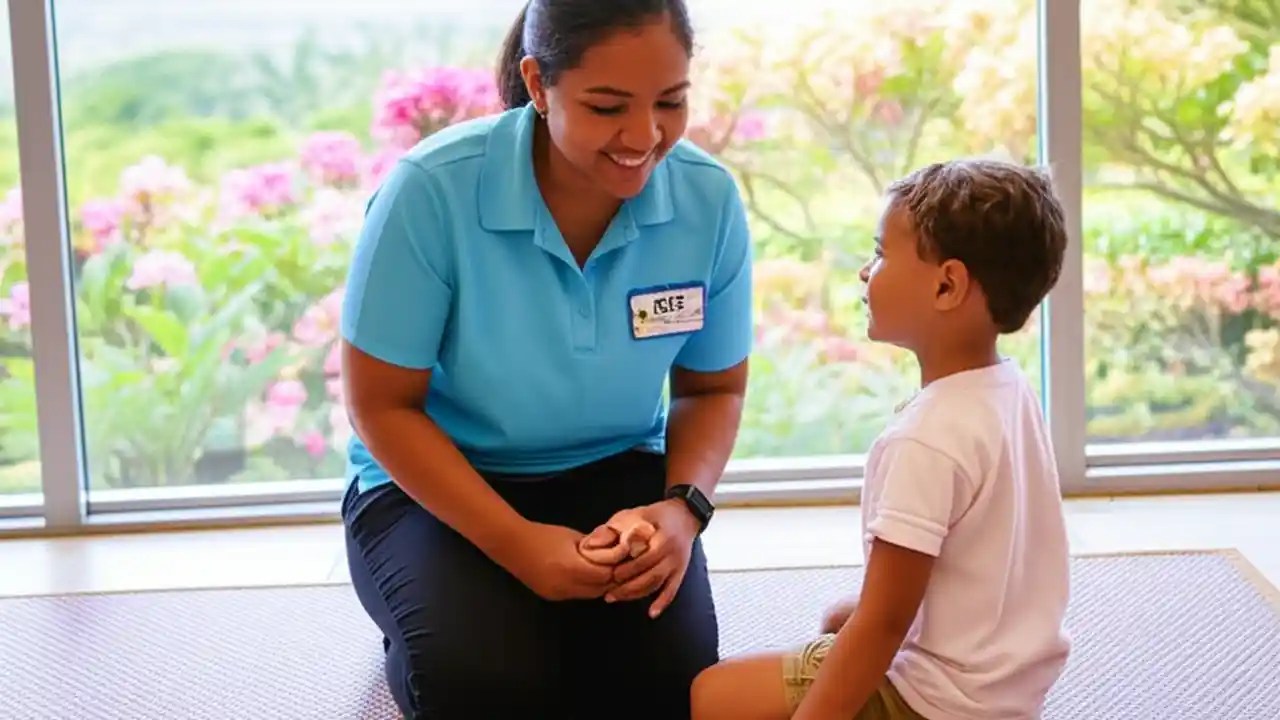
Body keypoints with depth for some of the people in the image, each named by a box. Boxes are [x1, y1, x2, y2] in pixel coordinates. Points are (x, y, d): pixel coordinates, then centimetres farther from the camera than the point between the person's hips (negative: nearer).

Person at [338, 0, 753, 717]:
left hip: (615, 475, 2)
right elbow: (382, 405, -14)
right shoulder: (431, 189, -24)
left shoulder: (710, 199, -14)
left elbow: (713, 388, 3)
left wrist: (685, 505, -18)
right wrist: (513, 541, -24)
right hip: (434, 482, -2)